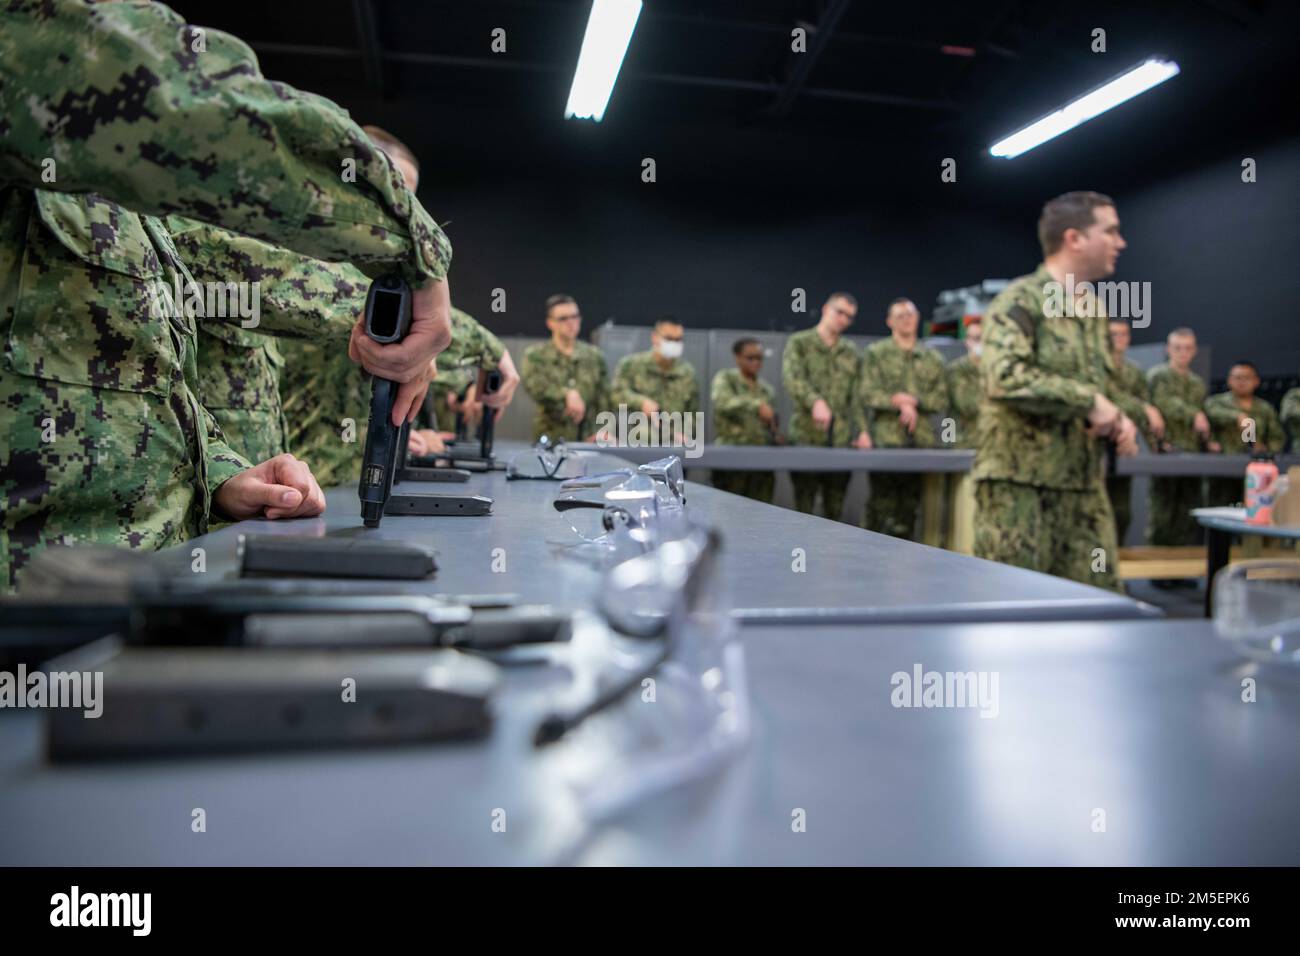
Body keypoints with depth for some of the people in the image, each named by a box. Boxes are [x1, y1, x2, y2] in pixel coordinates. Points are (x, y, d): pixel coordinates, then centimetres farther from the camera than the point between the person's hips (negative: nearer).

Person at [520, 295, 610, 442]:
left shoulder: (594, 356, 10)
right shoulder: (535, 355, 4)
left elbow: (604, 399, 6)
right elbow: (532, 384, -16)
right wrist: (568, 394, -27)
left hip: (587, 440, 2)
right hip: (549, 440, -2)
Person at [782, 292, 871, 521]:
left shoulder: (850, 352, 17)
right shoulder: (799, 343, 2)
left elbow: (856, 396, 15)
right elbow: (791, 378, -16)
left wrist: (862, 430, 3)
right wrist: (815, 401, -34)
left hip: (841, 438, 4)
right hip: (806, 435, -4)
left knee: (836, 508, 7)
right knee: (804, 506, -1)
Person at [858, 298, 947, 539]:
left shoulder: (932, 358, 16)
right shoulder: (876, 353, 7)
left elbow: (941, 398, 7)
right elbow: (866, 393, -4)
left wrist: (914, 400, -10)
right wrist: (901, 405, -14)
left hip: (922, 438, 4)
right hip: (886, 439, -3)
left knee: (910, 501, 6)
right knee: (882, 501, -6)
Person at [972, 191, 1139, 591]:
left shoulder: (1093, 308, 16)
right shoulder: (1019, 300, -10)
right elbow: (1006, 377, -26)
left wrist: (1119, 418, 5)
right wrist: (1088, 401, -19)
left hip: (1085, 484, 8)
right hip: (1020, 481, -8)